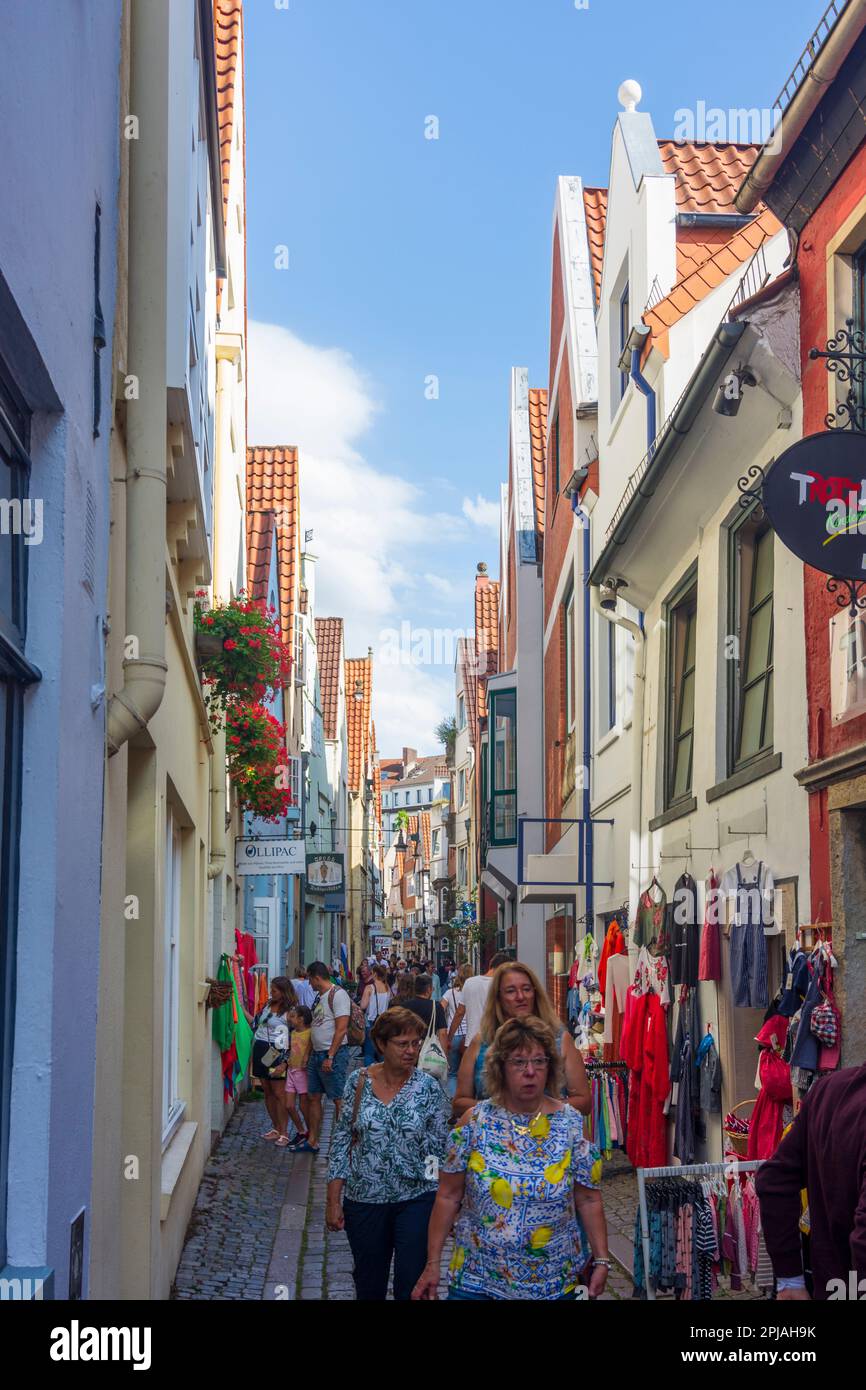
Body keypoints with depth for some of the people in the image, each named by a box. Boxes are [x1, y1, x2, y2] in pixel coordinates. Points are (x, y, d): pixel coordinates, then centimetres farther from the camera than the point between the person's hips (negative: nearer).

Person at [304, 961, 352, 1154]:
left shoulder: (338, 994, -13)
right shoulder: (320, 996, 15)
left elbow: (341, 1029, -19)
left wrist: (330, 1057, -21)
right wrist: (311, 1054, 15)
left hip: (334, 1054, -9)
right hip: (316, 1054, 9)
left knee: (339, 1100, -4)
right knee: (314, 1098, 12)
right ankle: (312, 1141, 20)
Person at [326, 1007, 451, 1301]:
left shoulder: (428, 1088, -7)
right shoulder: (359, 1081, -4)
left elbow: (441, 1149, -3)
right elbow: (342, 1140, 1)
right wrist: (333, 1200, -1)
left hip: (416, 1200, -2)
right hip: (364, 1200, 2)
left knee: (412, 1286, 0)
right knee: (368, 1287, 15)